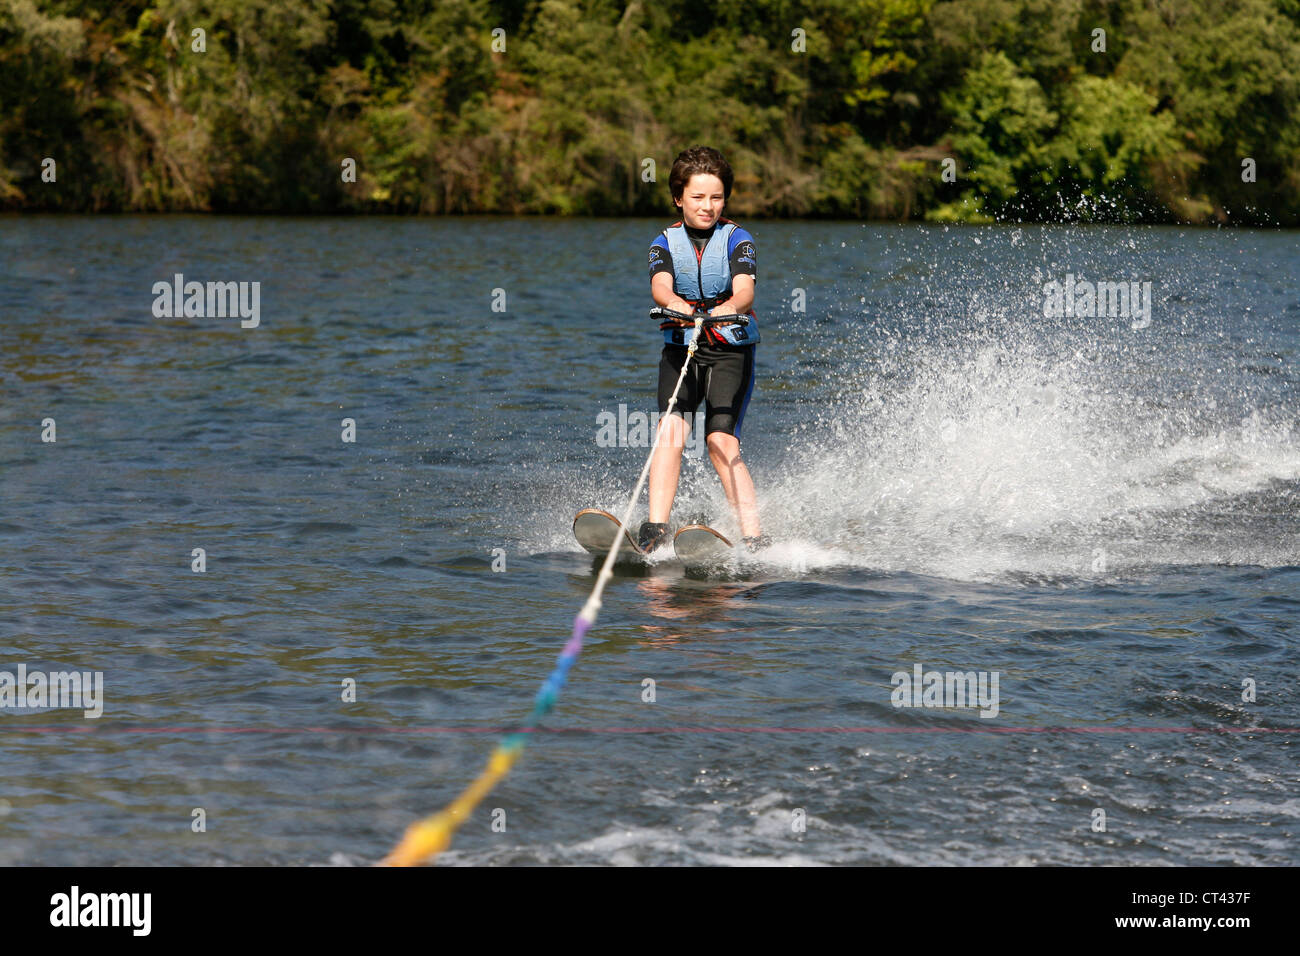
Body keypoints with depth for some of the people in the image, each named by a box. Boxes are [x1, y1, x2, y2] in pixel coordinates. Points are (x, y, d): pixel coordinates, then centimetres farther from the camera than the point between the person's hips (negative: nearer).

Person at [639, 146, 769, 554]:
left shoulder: (737, 240, -1)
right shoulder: (665, 244, 4)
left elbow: (745, 289, -20)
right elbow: (660, 284, -17)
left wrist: (728, 308, -44)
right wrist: (673, 303, -42)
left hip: (732, 352, -2)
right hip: (680, 350, 2)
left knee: (721, 441, -19)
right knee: (670, 430, -21)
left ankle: (754, 539, -22)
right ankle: (655, 529, -27)